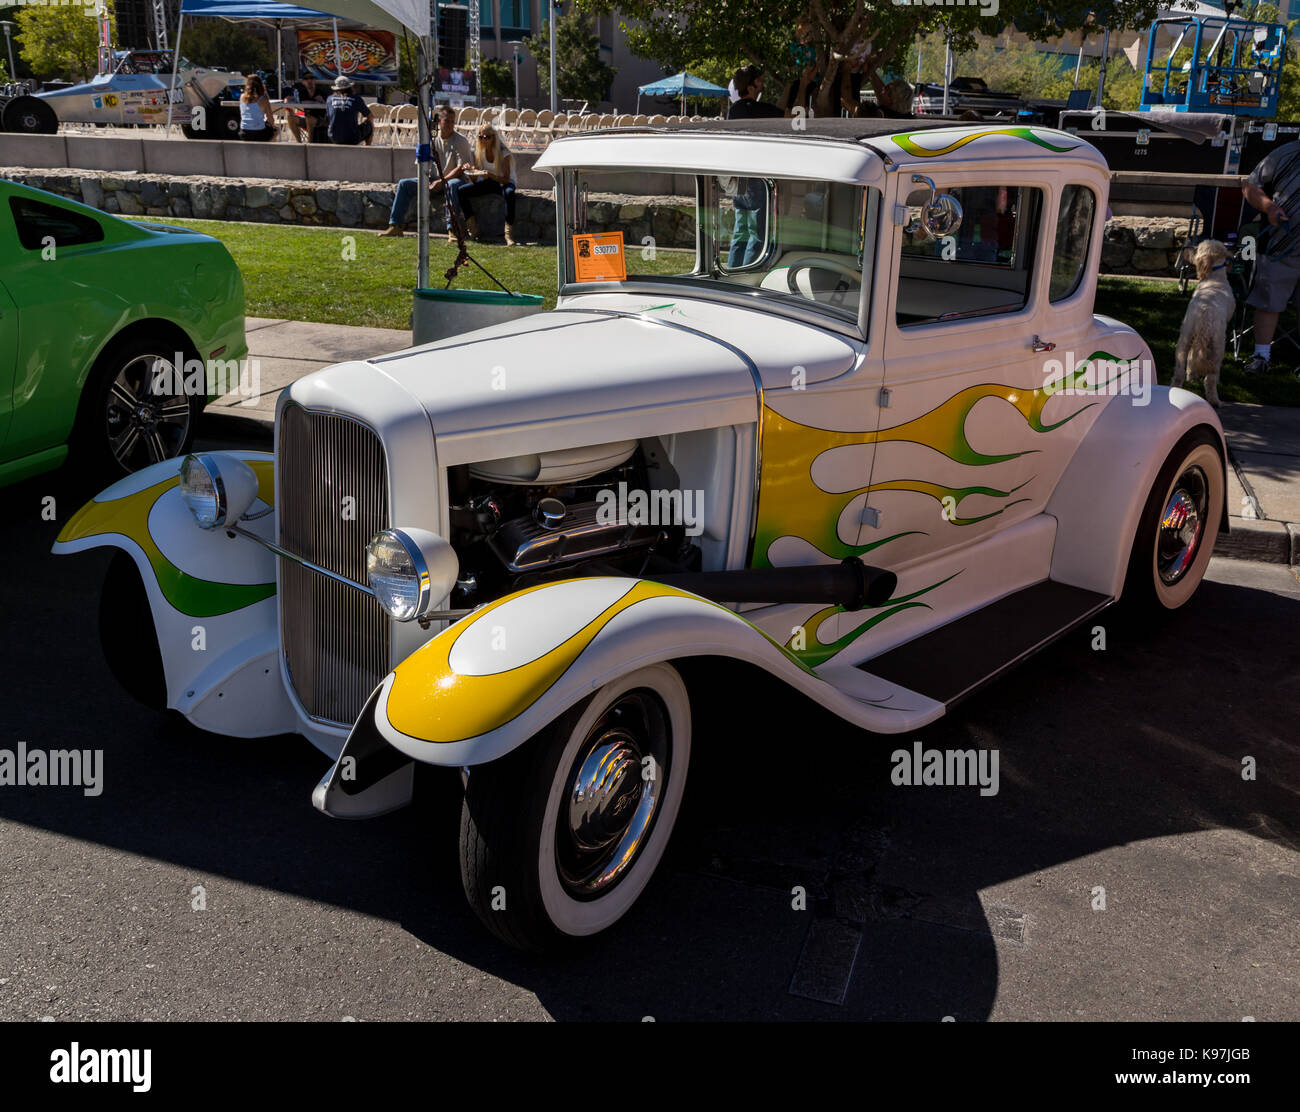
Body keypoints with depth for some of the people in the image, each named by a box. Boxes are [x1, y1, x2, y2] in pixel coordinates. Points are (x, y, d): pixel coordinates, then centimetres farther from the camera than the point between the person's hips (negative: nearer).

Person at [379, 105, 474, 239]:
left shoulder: (461, 141, -7)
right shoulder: (431, 138, 8)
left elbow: (461, 169, -13)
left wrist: (441, 181, -21)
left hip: (451, 179, -5)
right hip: (433, 179, 5)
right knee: (404, 184, -9)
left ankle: (452, 230, -45)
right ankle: (395, 226, -10)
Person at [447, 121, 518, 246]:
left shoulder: (504, 153, -16)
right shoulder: (479, 152, -2)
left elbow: (506, 179, -22)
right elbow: (475, 180, 0)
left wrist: (490, 175, -39)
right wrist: (470, 171, -23)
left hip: (503, 182, -5)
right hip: (488, 183, 5)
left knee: (509, 193, -42)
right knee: (460, 190, -16)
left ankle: (509, 233, -40)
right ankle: (472, 228, -14)